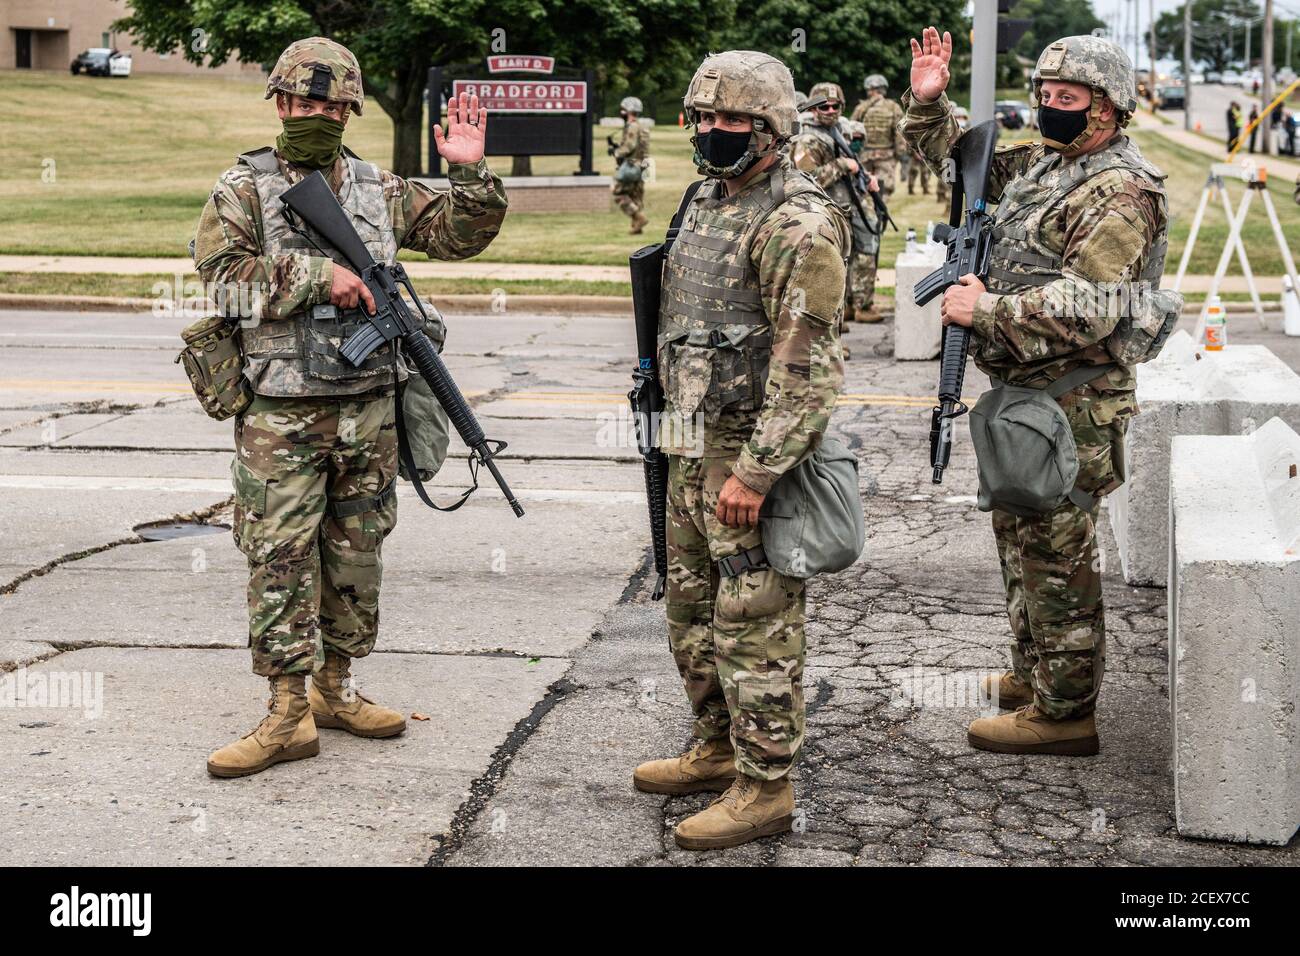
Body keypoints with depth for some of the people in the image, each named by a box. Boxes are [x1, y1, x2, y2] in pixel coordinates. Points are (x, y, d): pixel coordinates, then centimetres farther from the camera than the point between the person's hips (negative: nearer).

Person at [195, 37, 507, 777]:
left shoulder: (379, 189, 11)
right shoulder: (245, 188, 0)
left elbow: (460, 234, 14)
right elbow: (222, 270, -14)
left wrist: (471, 174, -3)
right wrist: (319, 274, -20)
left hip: (368, 409, 4)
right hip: (281, 415, -4)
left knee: (357, 556, 12)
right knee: (280, 558, -4)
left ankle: (335, 688, 26)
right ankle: (289, 715, 2)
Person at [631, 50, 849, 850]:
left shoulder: (798, 224, -18)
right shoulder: (708, 203, 13)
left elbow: (804, 363, -23)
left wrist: (755, 472, -24)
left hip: (755, 450, -10)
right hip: (696, 444, 10)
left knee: (755, 624, -3)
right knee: (694, 610, 19)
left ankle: (766, 788, 8)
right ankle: (719, 750, 34)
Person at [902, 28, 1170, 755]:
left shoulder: (1122, 191, -17)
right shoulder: (1040, 165, 12)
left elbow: (1089, 309, -27)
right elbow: (955, 155, 25)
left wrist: (987, 309, -21)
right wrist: (927, 101, 7)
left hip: (1073, 406, -10)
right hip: (1024, 391, 10)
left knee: (1058, 555, -3)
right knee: (1021, 536, 21)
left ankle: (1065, 711, 7)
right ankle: (1035, 672, 36)